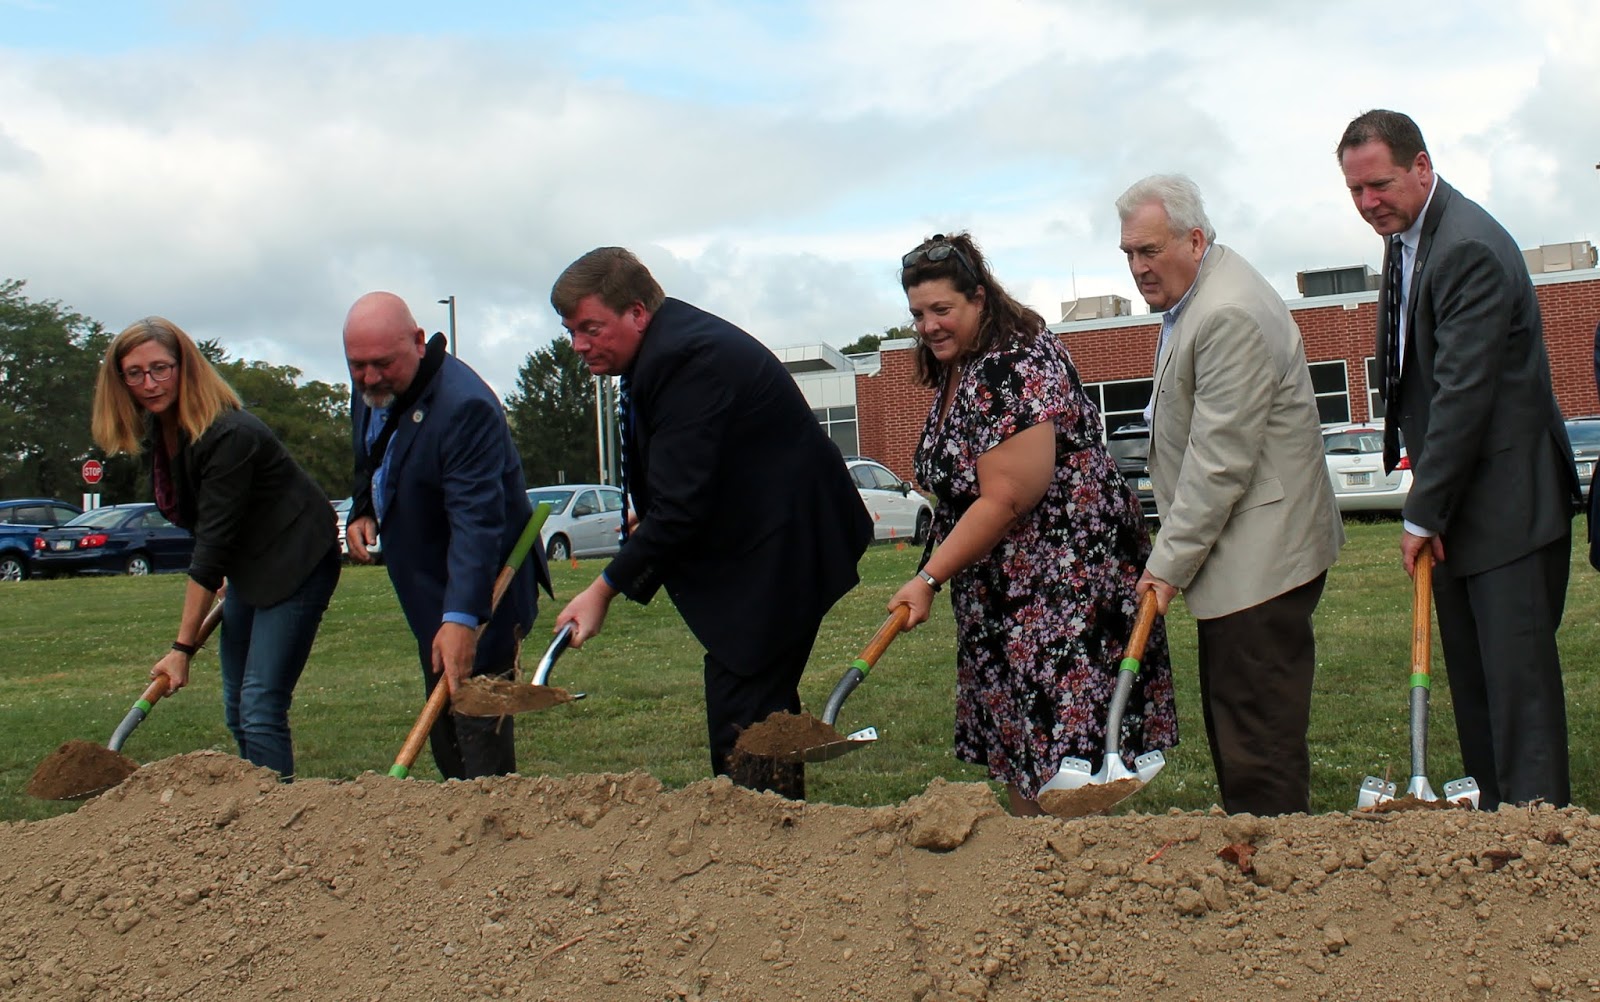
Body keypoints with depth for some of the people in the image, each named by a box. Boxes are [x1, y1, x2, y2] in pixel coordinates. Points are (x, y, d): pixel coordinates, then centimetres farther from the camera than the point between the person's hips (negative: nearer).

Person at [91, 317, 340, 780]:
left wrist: (183, 646, -24)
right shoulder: (155, 431, 1)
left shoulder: (229, 435, -26)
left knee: (260, 710, -15)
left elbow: (213, 543, -26)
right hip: (246, 567, 9)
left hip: (296, 561, -9)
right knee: (237, 710, 11)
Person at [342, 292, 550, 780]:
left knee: (477, 727, -11)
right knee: (442, 728, 12)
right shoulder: (370, 391, 3)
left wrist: (461, 618, -39)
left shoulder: (464, 406, -27)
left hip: (477, 591, -9)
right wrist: (362, 512, 3)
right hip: (428, 592, 9)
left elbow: (476, 520, -33)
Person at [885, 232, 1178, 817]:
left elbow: (1007, 500, -23)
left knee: (1064, 751, -8)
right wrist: (936, 574, 11)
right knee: (1013, 745, 11)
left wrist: (930, 578, -19)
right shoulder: (954, 371, 11)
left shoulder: (1015, 367, -19)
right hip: (1001, 594, 10)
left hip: (1065, 583, -10)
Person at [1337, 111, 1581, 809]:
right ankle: (1494, 808, 20)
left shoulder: (1470, 249, -19)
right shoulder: (1403, 240, 12)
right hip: (1454, 498, 9)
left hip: (1507, 503, -9)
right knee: (1470, 678, 12)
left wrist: (1423, 513, -17)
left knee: (1517, 673, -7)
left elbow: (1464, 391, -22)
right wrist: (1424, 501, 10)